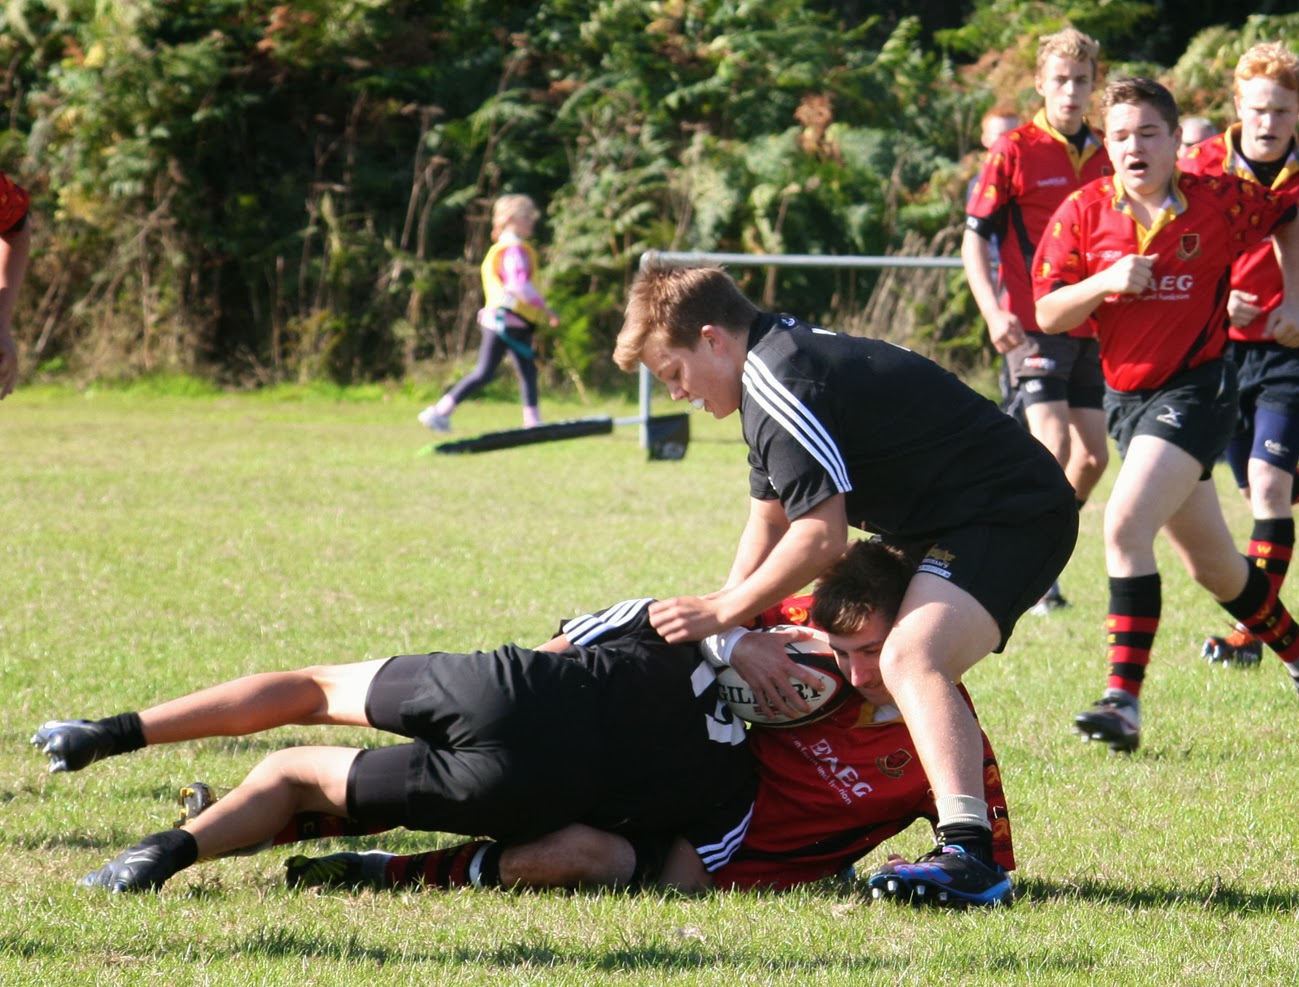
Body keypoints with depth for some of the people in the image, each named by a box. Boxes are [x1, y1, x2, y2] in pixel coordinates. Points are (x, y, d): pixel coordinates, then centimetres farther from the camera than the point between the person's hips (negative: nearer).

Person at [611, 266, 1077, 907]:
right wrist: (735, 630, 4)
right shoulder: (778, 363, 15)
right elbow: (769, 519, 17)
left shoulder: (781, 386, -19)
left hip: (1014, 517, -12)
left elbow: (821, 537, -21)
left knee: (909, 658, -30)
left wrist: (722, 613, -11)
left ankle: (968, 853, -44)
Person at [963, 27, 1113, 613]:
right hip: (1032, 326, -6)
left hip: (1087, 328, 6)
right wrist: (994, 311, -20)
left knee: (1093, 455, 5)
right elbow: (975, 238, -7)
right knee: (1053, 444, -18)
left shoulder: (1103, 158, 10)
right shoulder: (1014, 152, -6)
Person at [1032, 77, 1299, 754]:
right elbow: (1048, 315, -2)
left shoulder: (1221, 200, -6)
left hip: (1197, 388, -5)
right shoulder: (1083, 213, -2)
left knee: (1126, 524, -24)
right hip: (1125, 395, 5)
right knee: (1210, 563, 16)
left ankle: (1123, 699, -25)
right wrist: (1105, 284, -19)